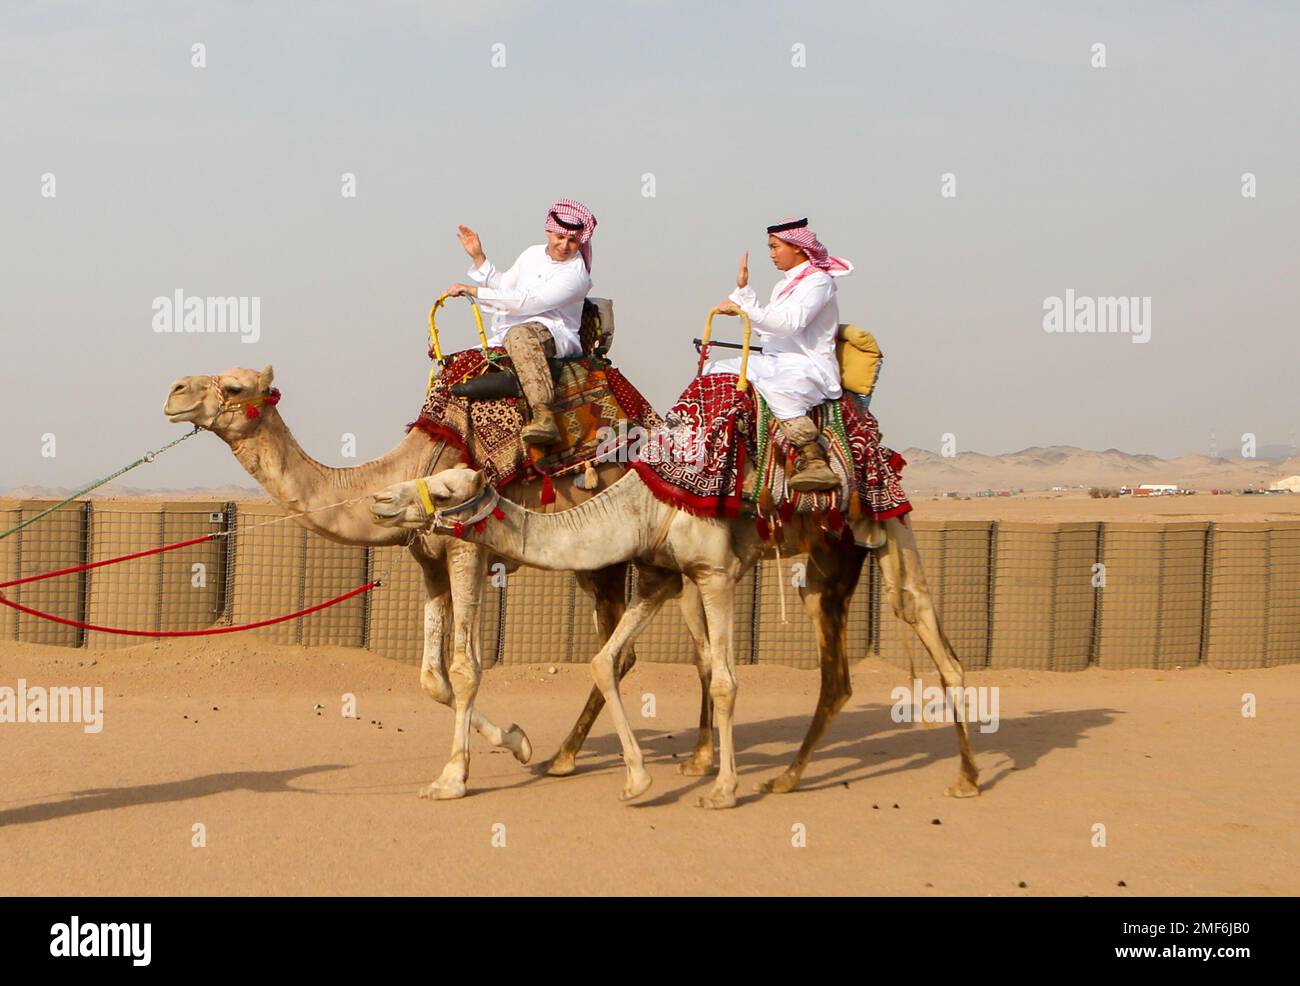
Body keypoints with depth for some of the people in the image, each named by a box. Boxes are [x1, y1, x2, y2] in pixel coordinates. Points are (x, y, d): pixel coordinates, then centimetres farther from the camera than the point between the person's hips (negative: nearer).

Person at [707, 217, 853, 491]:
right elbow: (765, 328, 24)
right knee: (714, 371, 5)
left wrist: (742, 308, -20)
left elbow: (791, 322, -22)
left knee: (777, 389, -41)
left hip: (808, 367, -10)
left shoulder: (818, 281, -8)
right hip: (774, 363, 10)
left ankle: (815, 462, -42)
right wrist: (743, 288, 23)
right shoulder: (784, 285, 22)